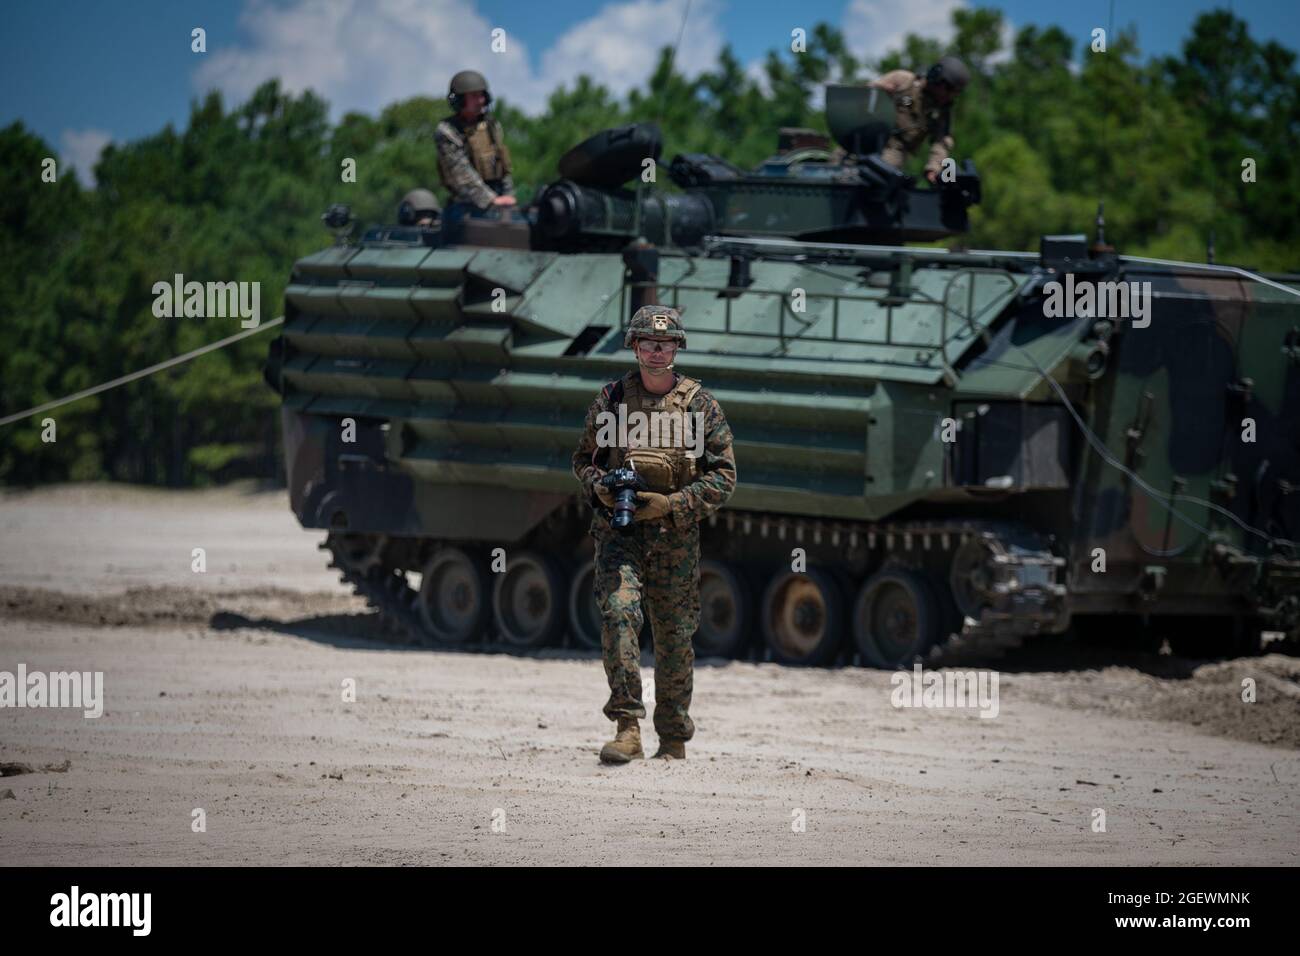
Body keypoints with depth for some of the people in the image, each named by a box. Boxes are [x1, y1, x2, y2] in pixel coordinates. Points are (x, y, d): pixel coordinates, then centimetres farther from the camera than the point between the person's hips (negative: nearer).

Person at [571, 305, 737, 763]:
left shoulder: (700, 404, 1)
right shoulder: (612, 397, 5)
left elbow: (723, 475, 0)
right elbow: (584, 457, 16)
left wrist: (672, 503, -12)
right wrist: (600, 487, -7)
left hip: (675, 533, 0)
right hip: (618, 526, 0)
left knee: (674, 636, 7)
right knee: (618, 611, -21)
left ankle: (674, 740, 21)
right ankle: (627, 729, -23)